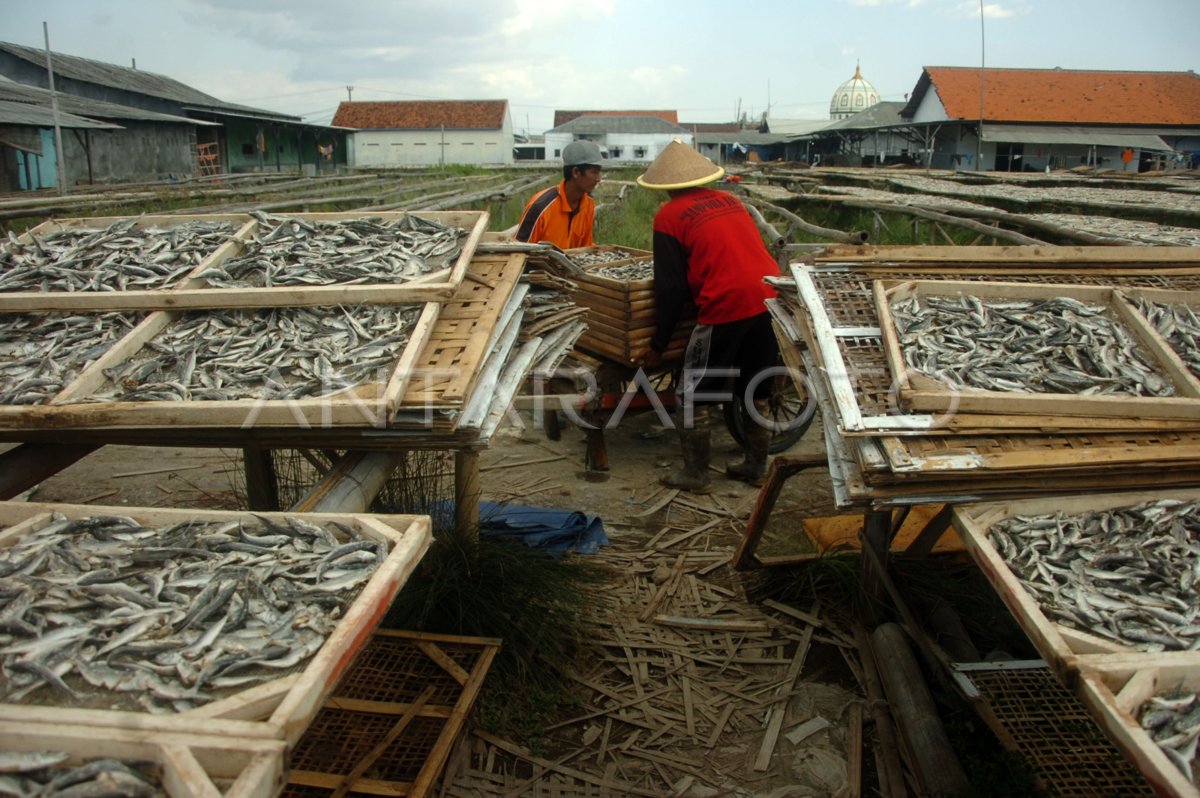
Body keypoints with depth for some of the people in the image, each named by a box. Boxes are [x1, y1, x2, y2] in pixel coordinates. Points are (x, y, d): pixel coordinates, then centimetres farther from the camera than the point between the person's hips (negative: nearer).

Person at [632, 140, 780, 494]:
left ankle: (695, 474, 14)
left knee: (694, 395, 8)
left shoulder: (669, 216, 1)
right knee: (757, 391, 19)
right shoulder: (730, 200, 18)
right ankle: (755, 466, 30)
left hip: (727, 306, -7)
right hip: (770, 299, 7)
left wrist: (658, 344, 7)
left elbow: (669, 288, -1)